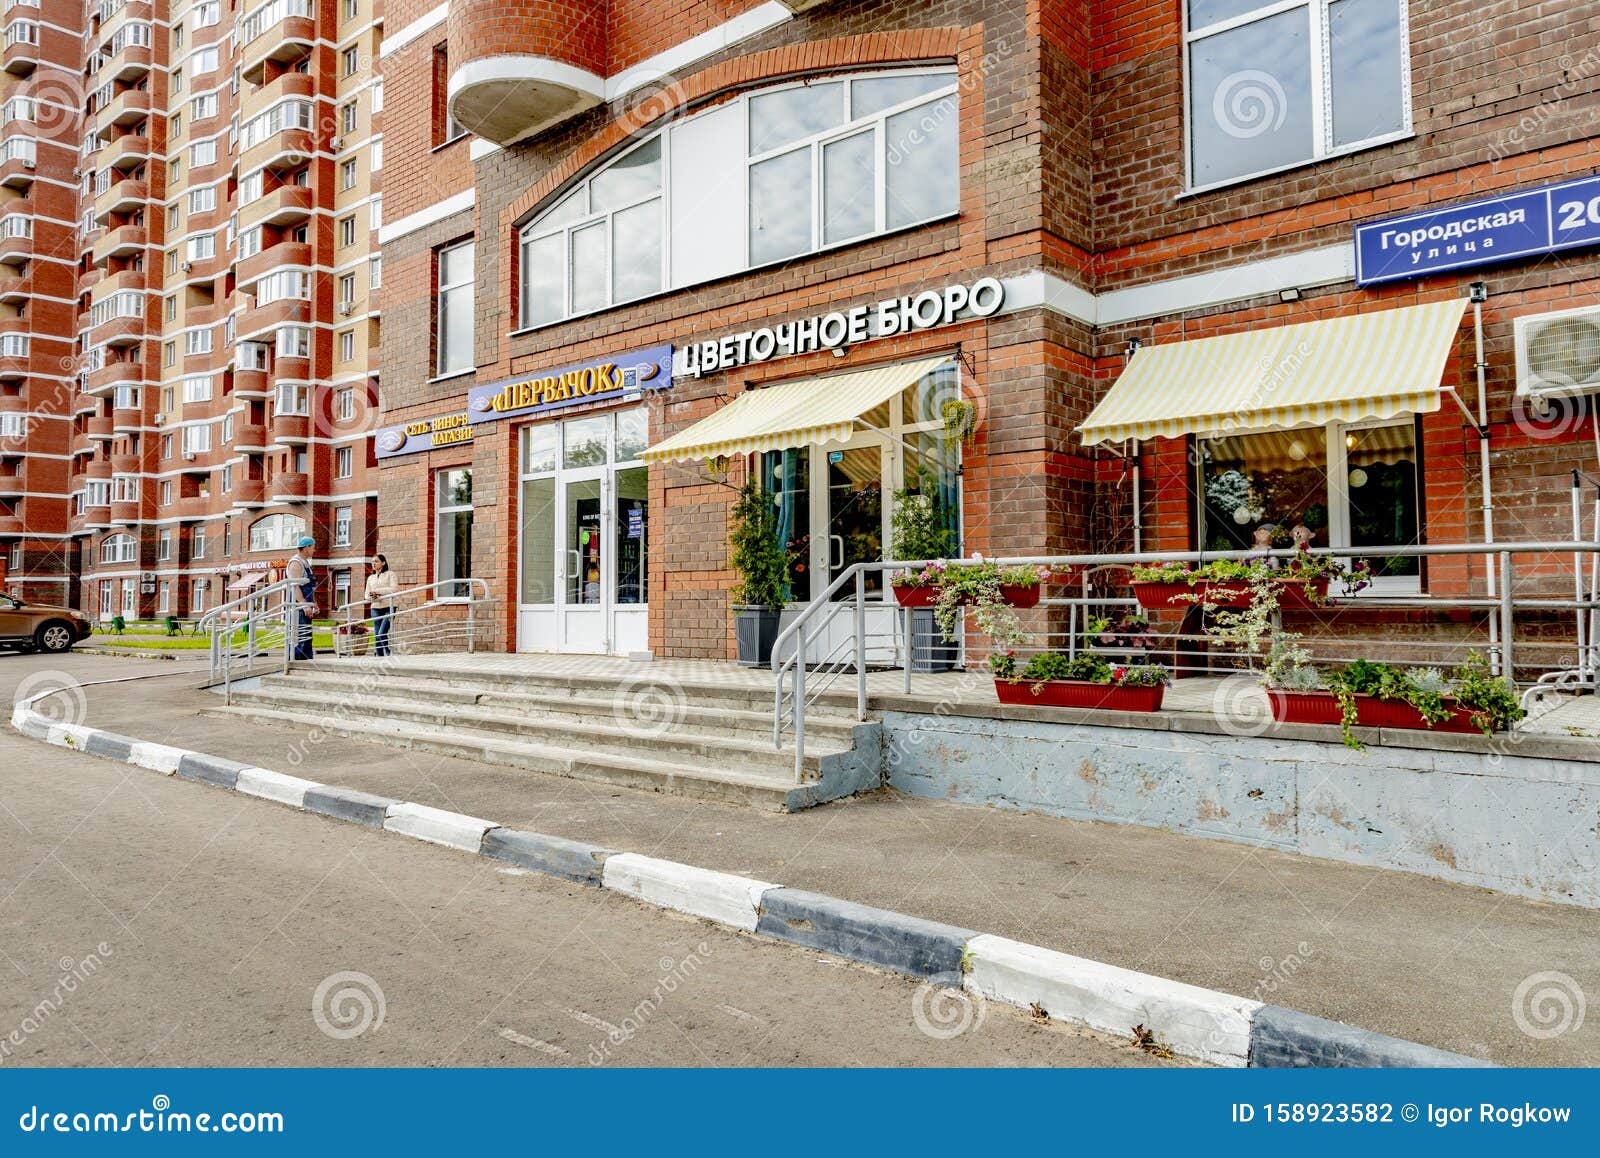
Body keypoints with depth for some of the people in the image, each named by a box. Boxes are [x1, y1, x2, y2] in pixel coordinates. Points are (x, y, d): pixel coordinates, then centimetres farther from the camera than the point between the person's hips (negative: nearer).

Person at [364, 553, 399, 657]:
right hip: (375, 609, 6)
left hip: (388, 608, -5)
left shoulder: (390, 574, 4)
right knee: (376, 635, 1)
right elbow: (367, 595, 17)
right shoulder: (370, 578, 20)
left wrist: (377, 591, -10)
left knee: (382, 634, -18)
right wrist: (371, 596, -7)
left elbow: (394, 589, -10)